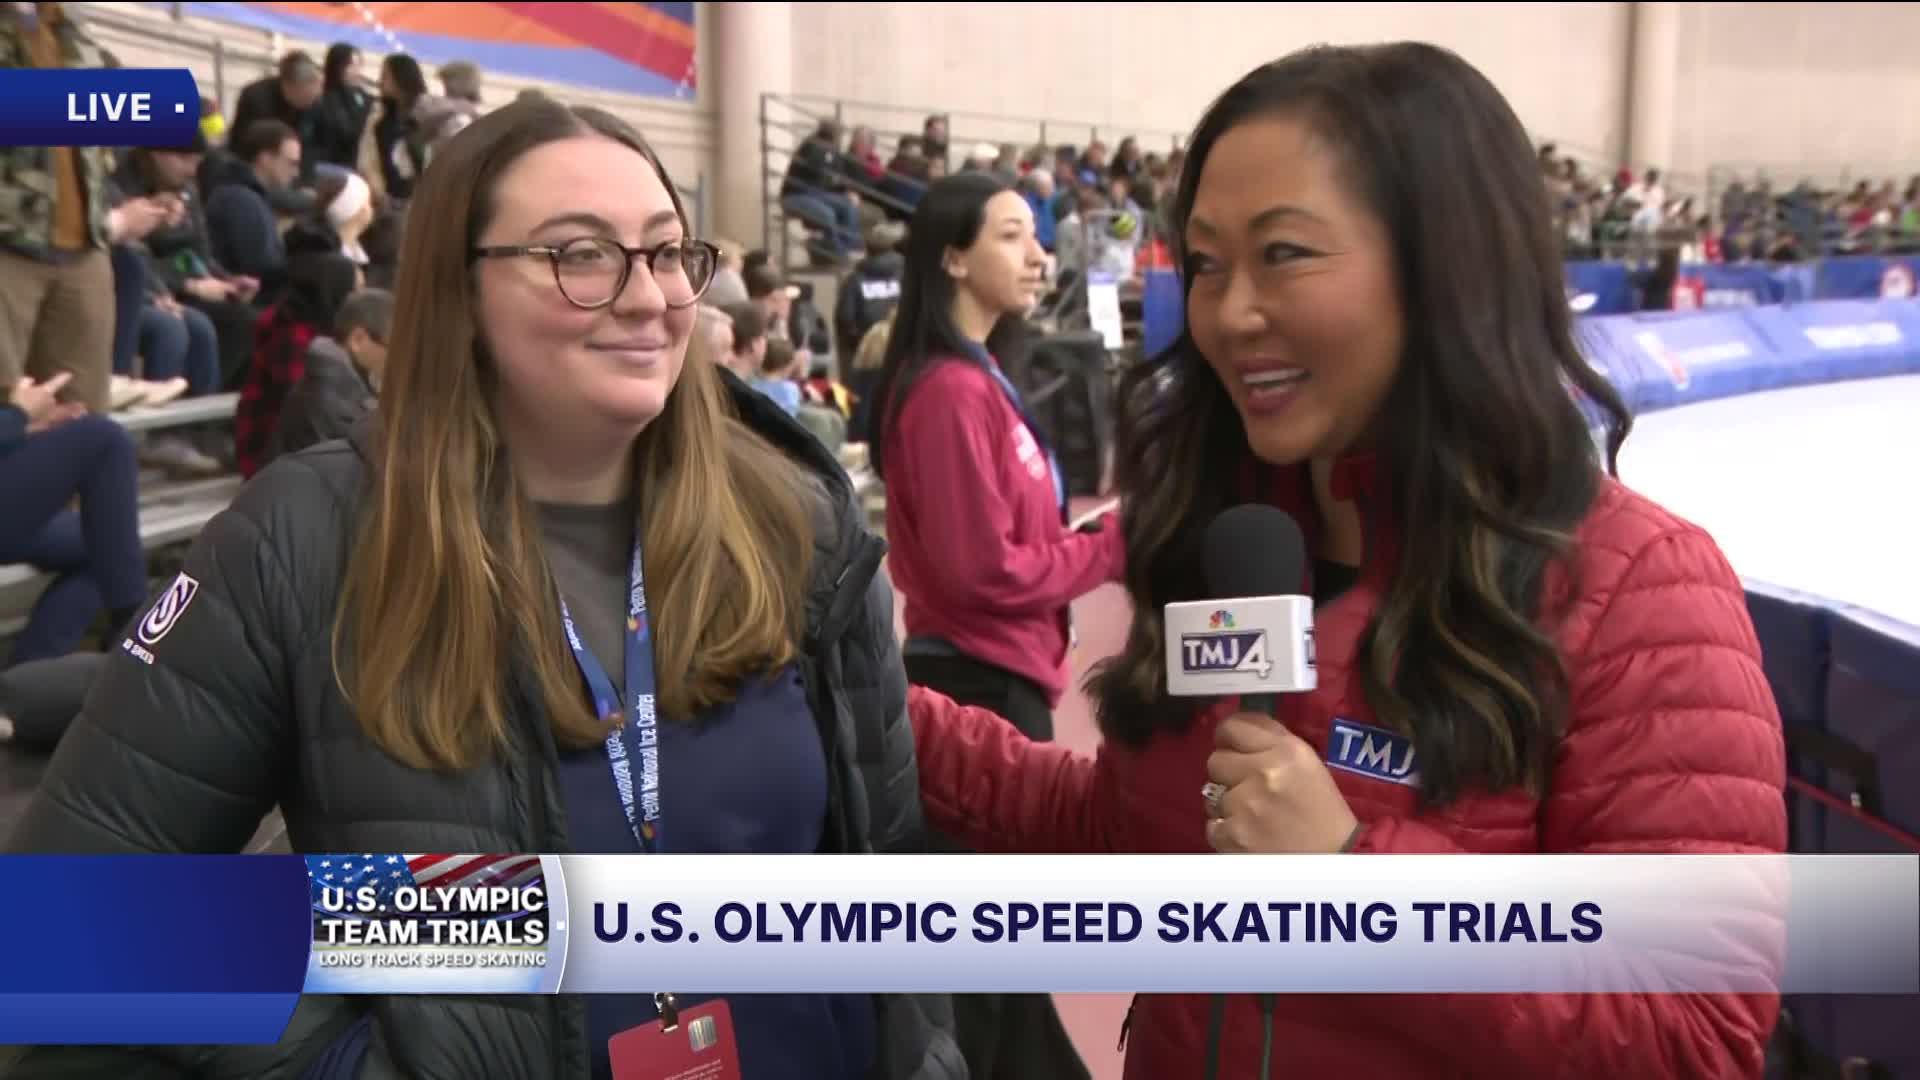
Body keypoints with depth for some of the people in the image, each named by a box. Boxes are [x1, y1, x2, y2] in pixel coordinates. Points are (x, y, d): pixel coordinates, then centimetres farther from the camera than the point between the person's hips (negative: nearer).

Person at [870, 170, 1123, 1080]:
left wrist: (1086, 536, -1)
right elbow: (983, 568, -22)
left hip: (992, 670, 10)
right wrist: (1112, 552, -12)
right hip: (982, 676, -10)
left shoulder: (974, 378, 12)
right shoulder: (952, 391, -19)